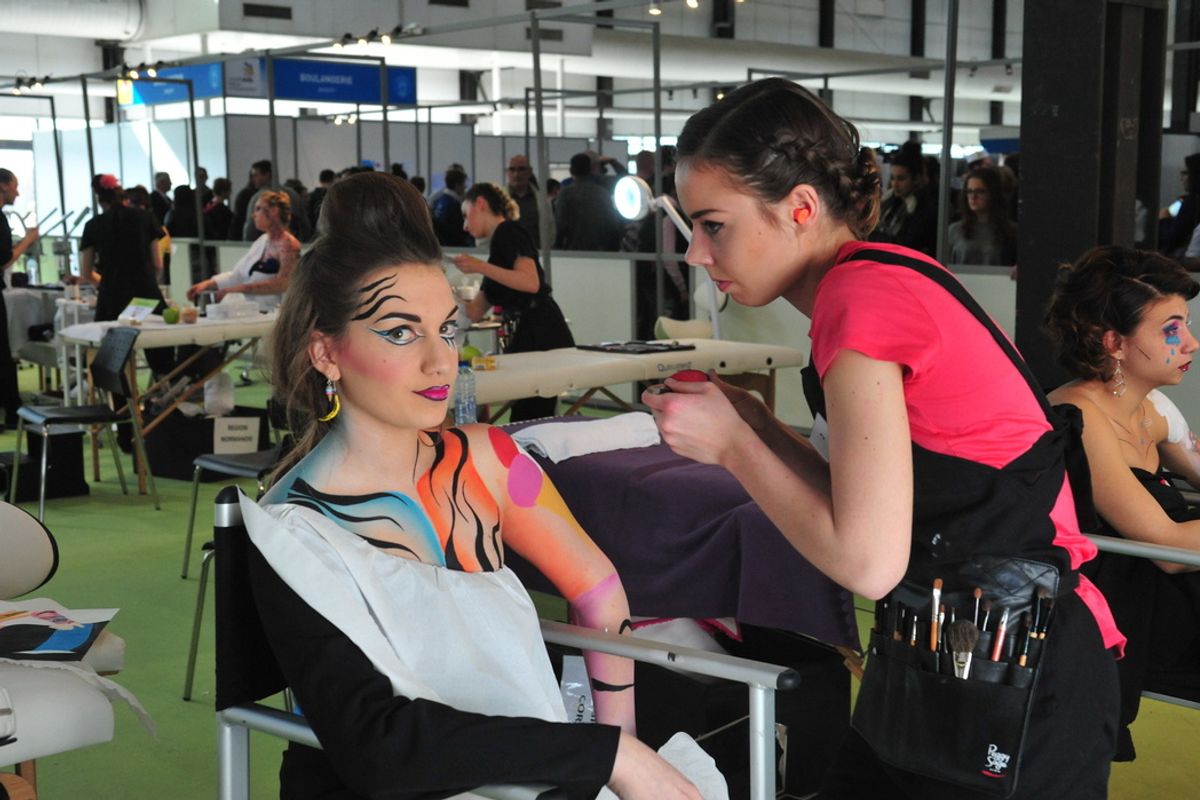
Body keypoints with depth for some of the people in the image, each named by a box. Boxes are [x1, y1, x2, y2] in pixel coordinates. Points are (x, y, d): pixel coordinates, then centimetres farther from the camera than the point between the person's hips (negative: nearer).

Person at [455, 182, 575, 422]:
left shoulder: (508, 233, -3)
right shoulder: (498, 242, 24)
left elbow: (531, 282, -19)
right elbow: (474, 312, 25)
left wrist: (480, 267, -16)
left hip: (541, 335, -9)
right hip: (526, 338, 9)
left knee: (526, 421, -10)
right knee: (532, 421, 5)